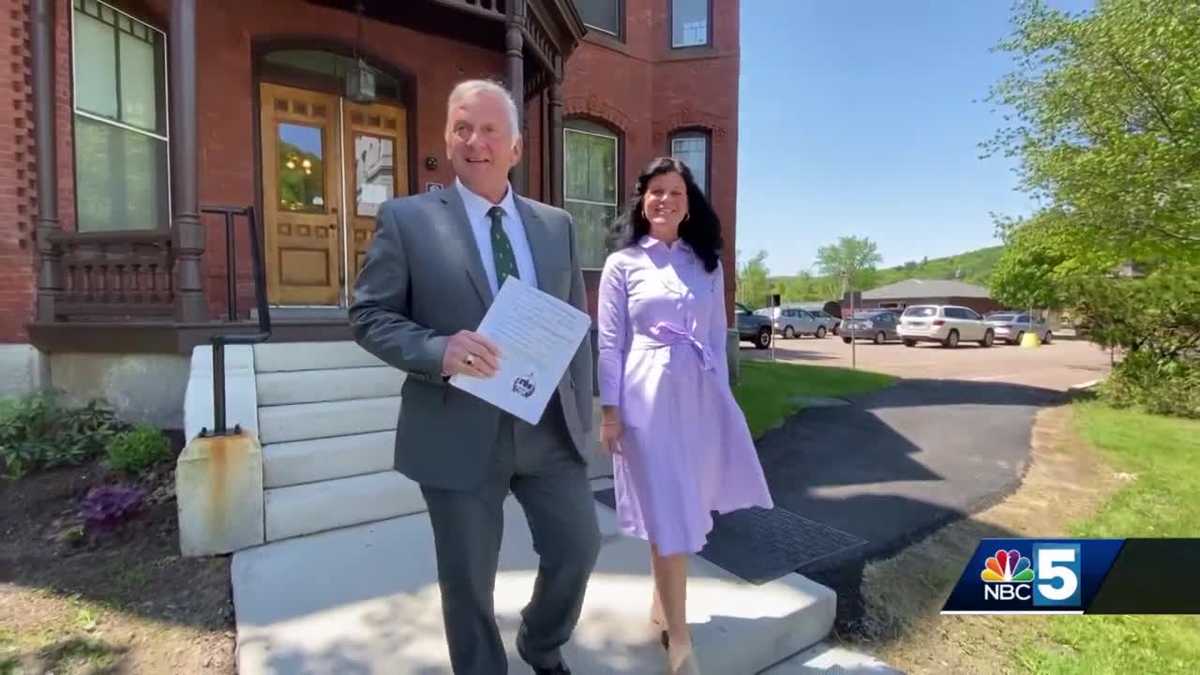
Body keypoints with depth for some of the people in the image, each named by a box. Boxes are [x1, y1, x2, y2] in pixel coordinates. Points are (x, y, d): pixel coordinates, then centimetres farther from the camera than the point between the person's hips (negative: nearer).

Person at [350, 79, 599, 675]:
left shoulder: (557, 225, 8)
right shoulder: (406, 218, -2)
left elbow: (577, 326, 10)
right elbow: (368, 315, -4)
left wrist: (581, 412, 5)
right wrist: (438, 349, -23)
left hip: (550, 427, 4)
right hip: (460, 433, -3)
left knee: (578, 547, 14)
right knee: (467, 578, 13)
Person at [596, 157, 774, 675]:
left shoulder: (707, 263, 11)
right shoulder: (622, 264, 1)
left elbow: (717, 335, 12)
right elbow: (610, 341, -2)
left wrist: (722, 394, 9)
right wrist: (609, 409, -6)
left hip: (701, 393, 4)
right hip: (648, 394, -4)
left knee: (680, 509, 14)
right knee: (669, 514, -1)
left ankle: (662, 603, 38)